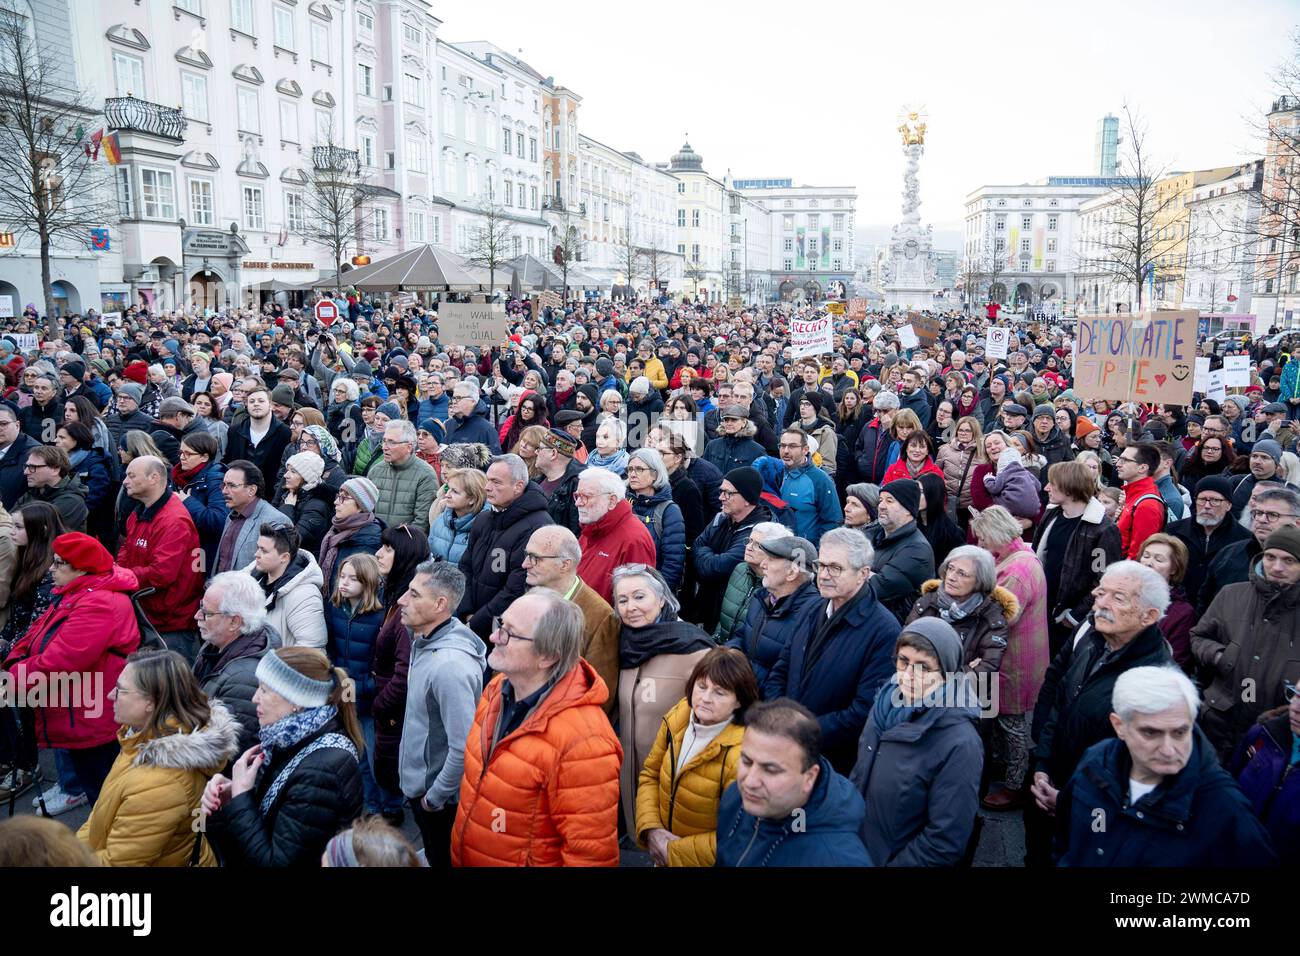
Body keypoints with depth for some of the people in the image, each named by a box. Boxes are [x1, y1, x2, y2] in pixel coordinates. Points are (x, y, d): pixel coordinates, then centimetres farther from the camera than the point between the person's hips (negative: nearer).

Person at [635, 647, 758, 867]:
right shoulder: (677, 717, -10)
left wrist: (674, 852, -18)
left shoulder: (742, 755, -29)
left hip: (705, 861, -5)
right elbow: (650, 774, 2)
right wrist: (650, 830, -11)